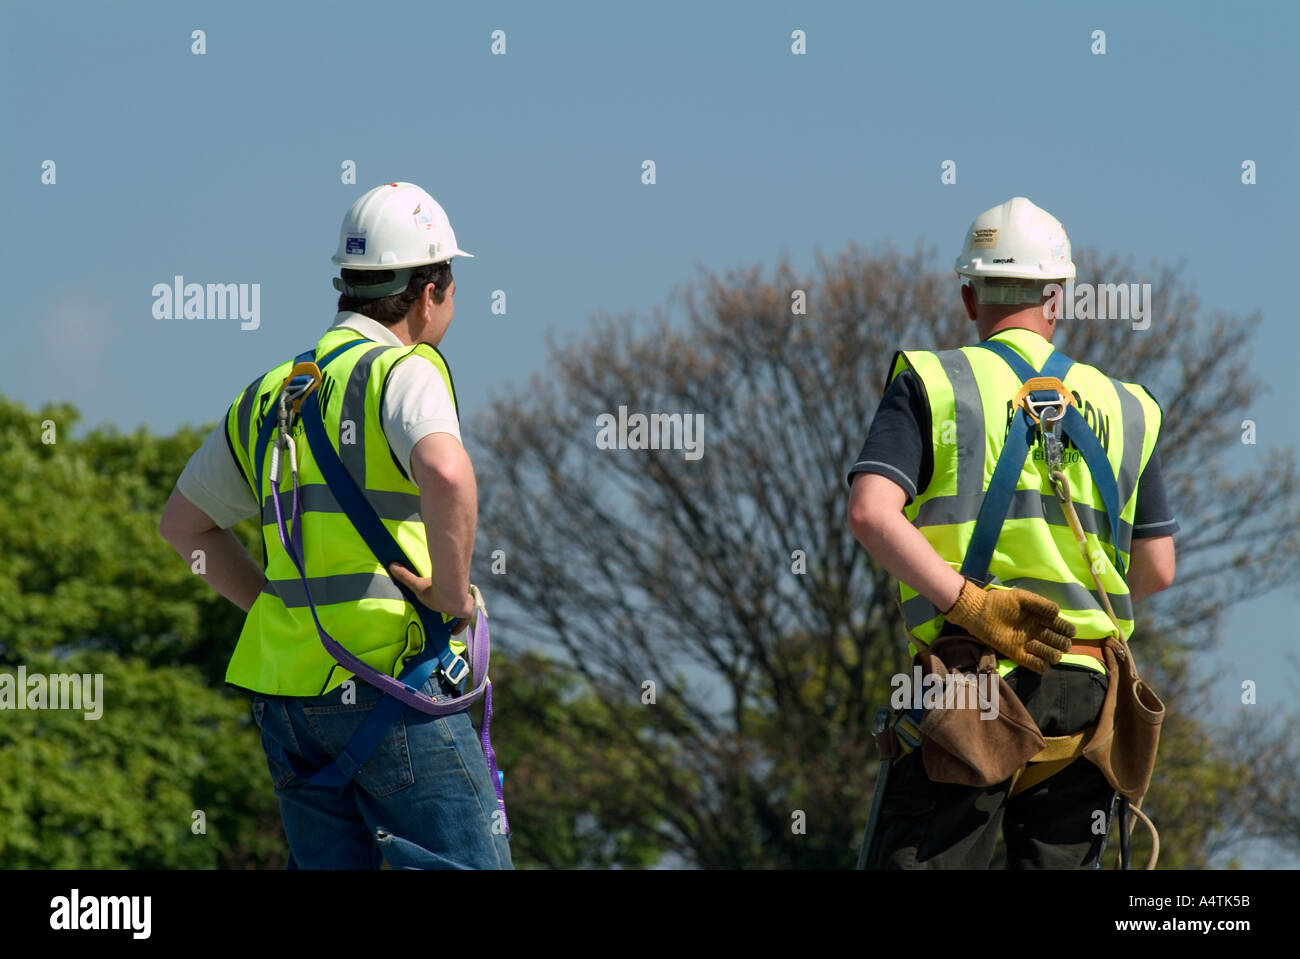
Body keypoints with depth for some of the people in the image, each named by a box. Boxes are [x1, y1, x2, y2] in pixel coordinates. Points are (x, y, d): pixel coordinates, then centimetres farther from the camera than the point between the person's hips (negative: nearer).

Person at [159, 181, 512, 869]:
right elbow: (447, 475, -30)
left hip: (287, 684, 7)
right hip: (393, 679, -7)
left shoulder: (270, 393, 16)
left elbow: (182, 523, 26)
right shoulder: (404, 371, -8)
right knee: (465, 870, -5)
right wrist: (451, 597, -17)